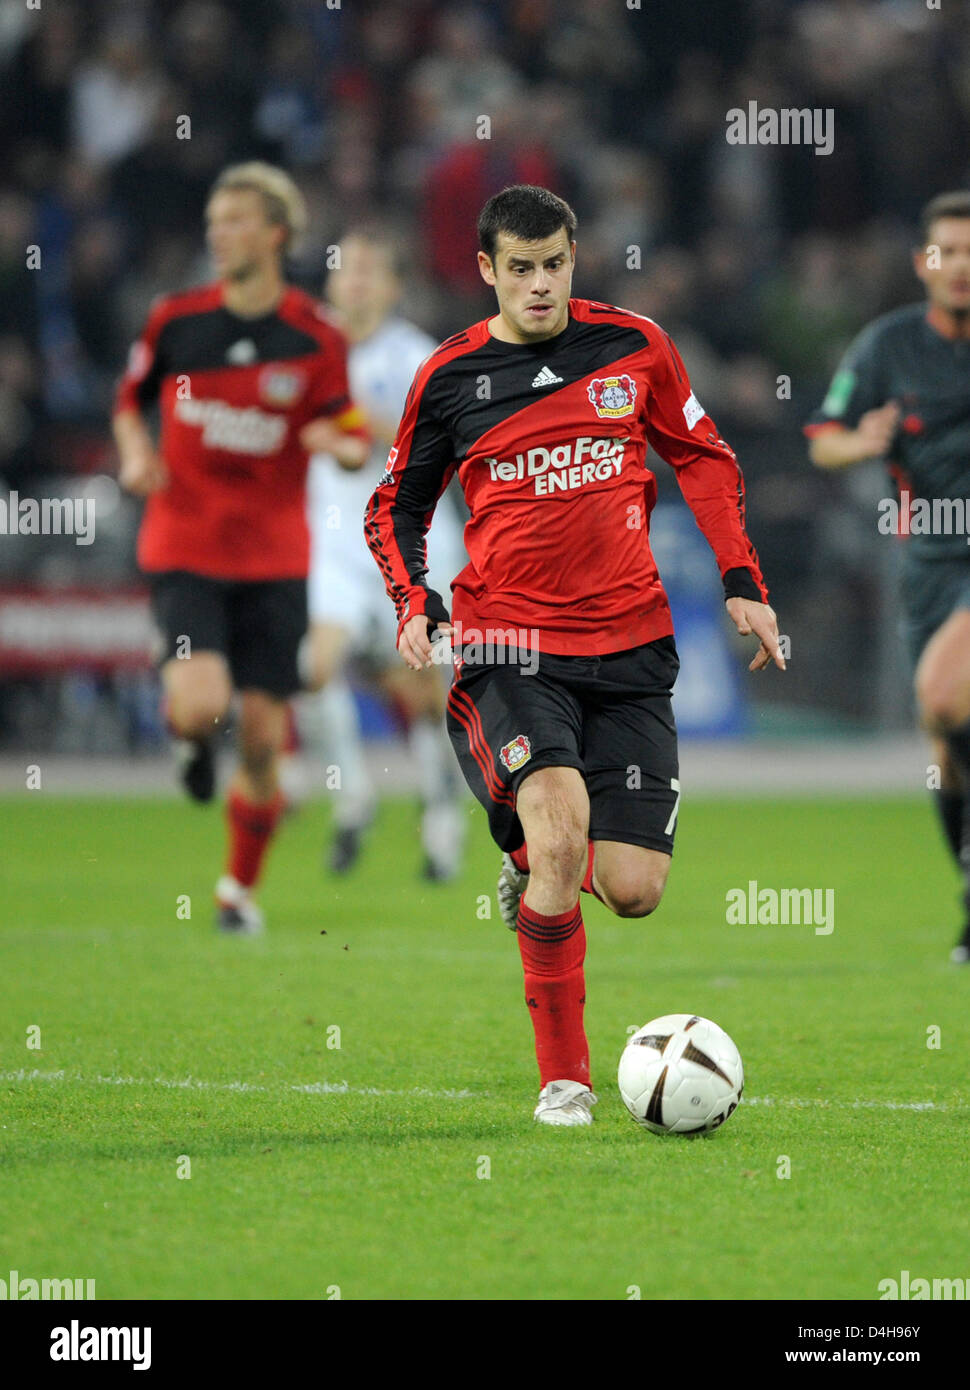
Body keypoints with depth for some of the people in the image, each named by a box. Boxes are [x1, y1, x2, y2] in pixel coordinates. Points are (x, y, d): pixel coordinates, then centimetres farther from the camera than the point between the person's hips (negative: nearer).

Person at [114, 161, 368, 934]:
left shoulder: (316, 339, -4)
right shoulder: (175, 321, 0)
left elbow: (358, 445, 2)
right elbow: (130, 400, 16)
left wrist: (337, 443, -21)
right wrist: (136, 452, -4)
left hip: (274, 557, 0)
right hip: (185, 551, 0)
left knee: (262, 733, 0)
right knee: (200, 707, -22)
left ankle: (242, 886, 20)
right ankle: (193, 742, 16)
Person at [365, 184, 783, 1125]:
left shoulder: (633, 346, 4)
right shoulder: (450, 377, 1)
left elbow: (703, 459, 15)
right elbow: (394, 508, 12)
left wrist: (743, 584, 6)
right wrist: (414, 606, -5)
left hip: (630, 643, 2)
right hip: (510, 643, -2)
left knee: (633, 891, -3)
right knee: (561, 828, -26)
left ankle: (533, 864, 35)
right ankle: (563, 1076, -14)